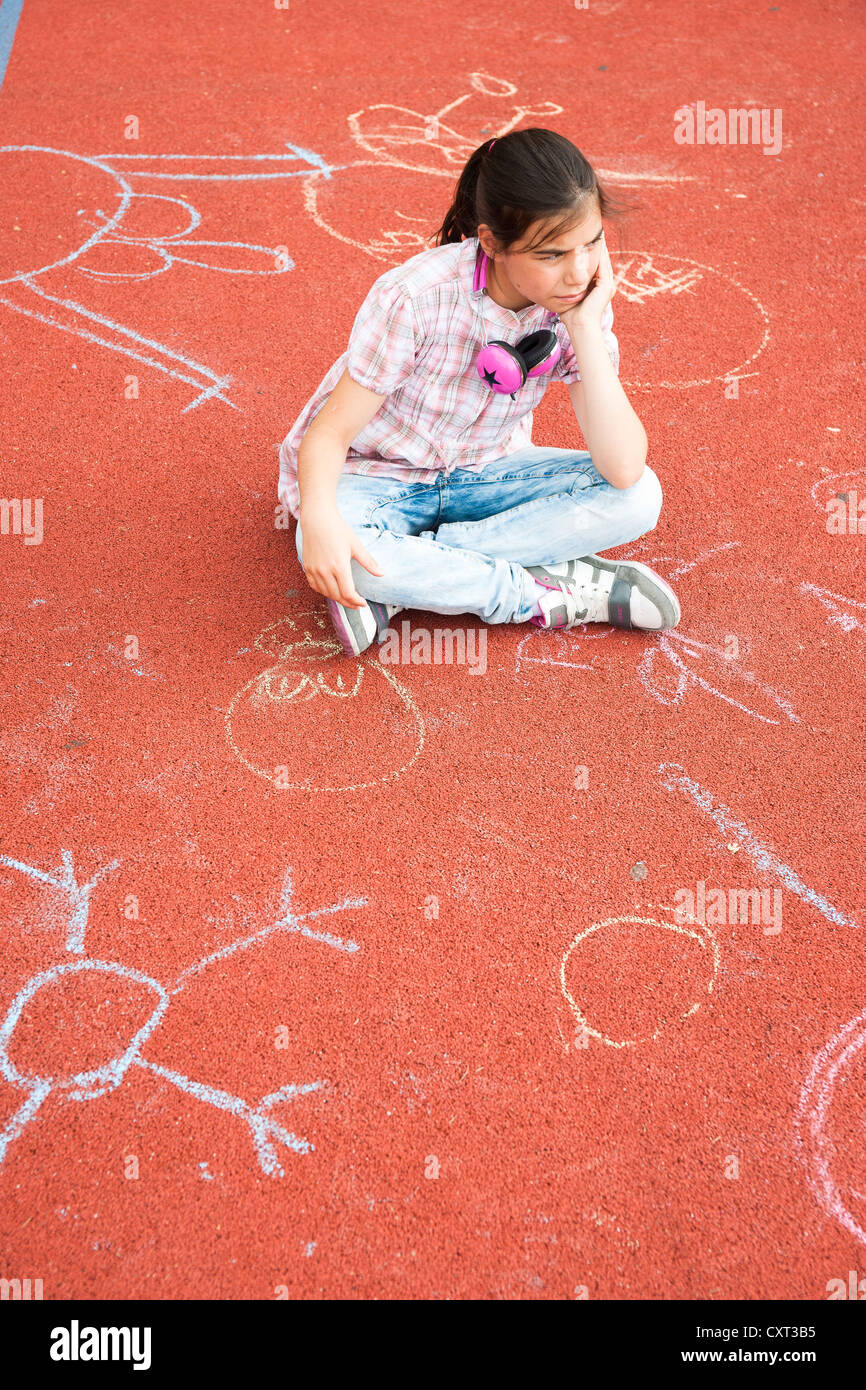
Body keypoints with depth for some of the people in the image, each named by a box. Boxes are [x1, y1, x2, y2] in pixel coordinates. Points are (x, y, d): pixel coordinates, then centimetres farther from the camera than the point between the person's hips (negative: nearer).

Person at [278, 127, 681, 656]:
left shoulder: (577, 305, -16)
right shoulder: (416, 296, -28)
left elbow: (624, 469, -25)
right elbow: (331, 432, -24)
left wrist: (586, 328, -30)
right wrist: (318, 516, -46)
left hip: (482, 474, 4)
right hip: (375, 476, -4)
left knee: (639, 498, -20)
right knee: (330, 550, -39)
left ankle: (403, 576, -25)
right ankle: (549, 590, -23)